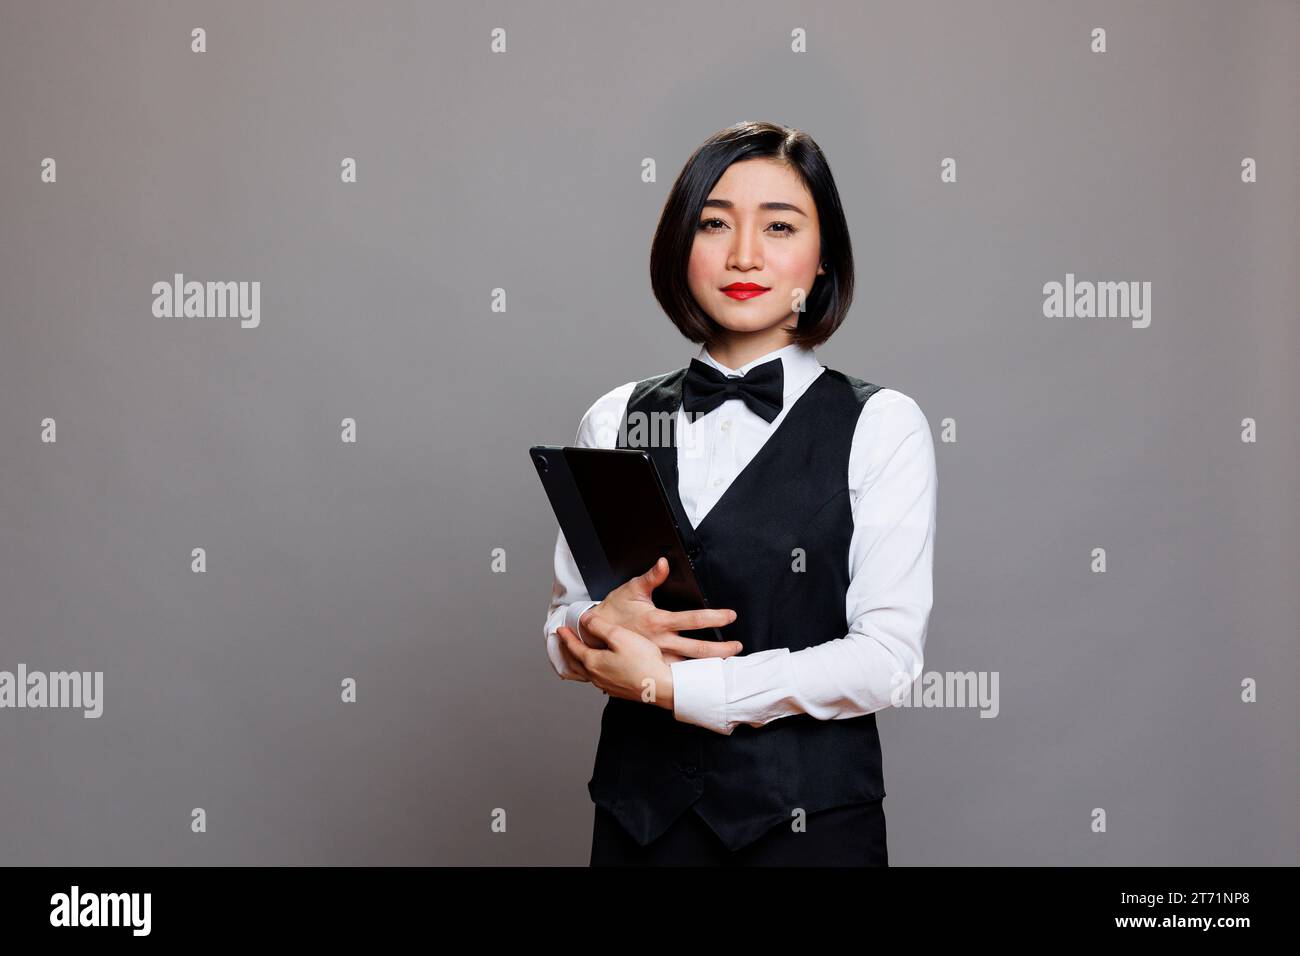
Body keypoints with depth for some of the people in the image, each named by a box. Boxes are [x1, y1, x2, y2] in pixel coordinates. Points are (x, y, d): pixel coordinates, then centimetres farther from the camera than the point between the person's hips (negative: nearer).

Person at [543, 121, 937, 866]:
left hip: (810, 816, -3)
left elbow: (886, 657, -14)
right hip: (639, 806, 3)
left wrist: (669, 683, -15)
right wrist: (606, 624, -14)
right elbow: (565, 625, 9)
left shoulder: (881, 426, -7)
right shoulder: (615, 420, 4)